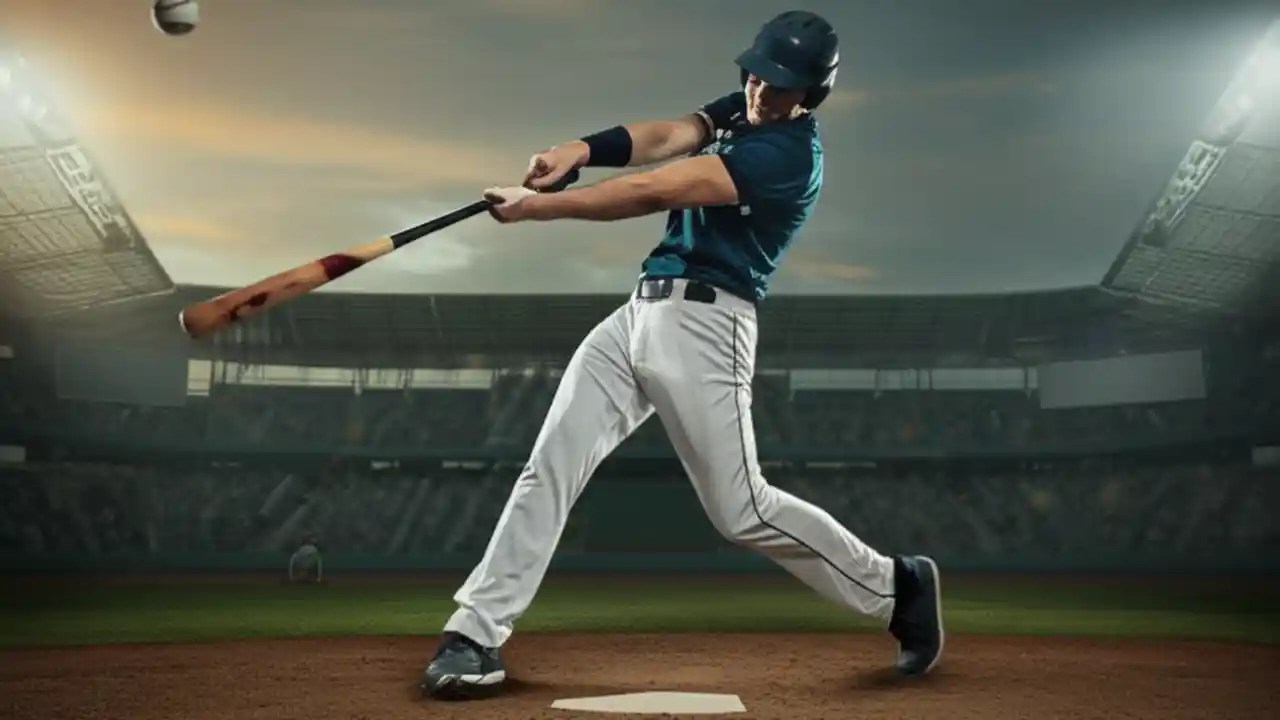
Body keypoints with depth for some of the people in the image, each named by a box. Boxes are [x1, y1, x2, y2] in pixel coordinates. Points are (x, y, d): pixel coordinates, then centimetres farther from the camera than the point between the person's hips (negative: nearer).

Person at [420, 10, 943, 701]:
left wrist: (537, 205, -17)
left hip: (702, 324, -8)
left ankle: (895, 586, 15)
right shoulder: (742, 107, 14)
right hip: (639, 310, 8)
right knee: (549, 467, -2)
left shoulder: (791, 152, -14)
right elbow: (666, 136, -2)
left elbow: (655, 190, -20)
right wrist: (582, 148, -21)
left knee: (742, 509, -5)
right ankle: (474, 636, 1)